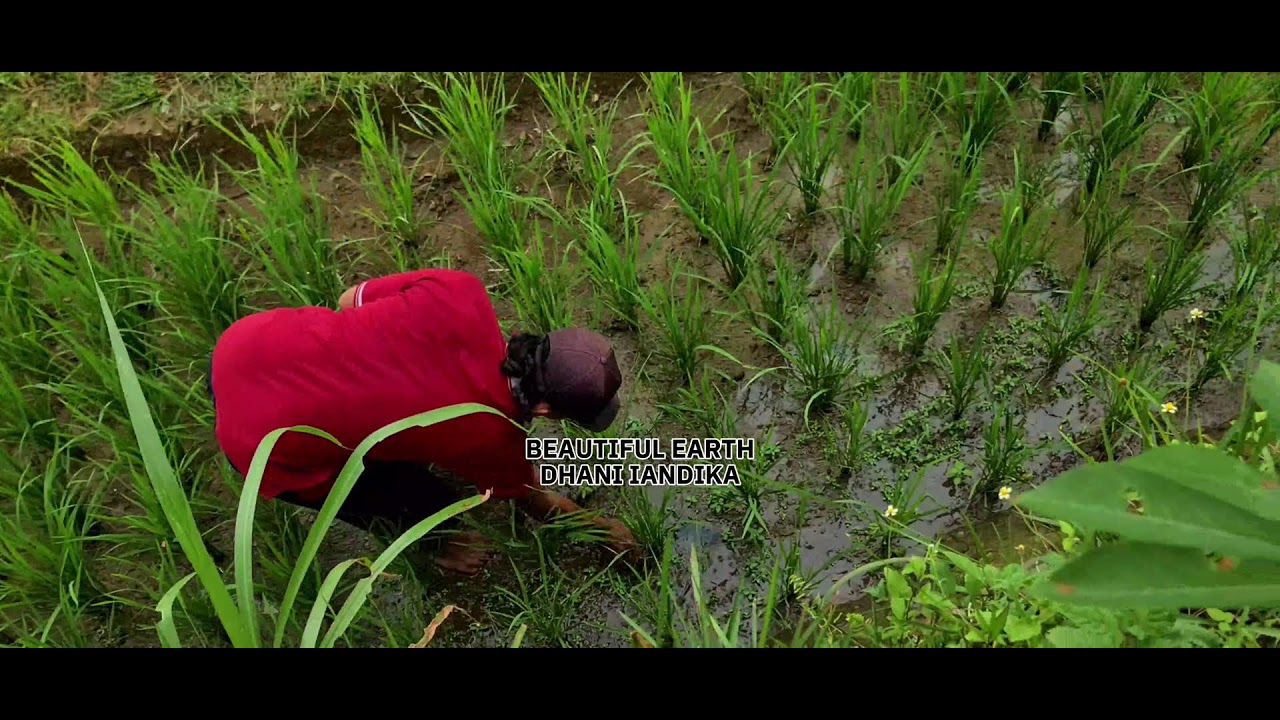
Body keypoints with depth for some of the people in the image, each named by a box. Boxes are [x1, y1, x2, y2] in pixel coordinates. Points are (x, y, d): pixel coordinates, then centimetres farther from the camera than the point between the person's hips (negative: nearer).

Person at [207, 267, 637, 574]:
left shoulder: (460, 297, -12)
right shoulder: (494, 437, -16)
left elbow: (351, 299, 3)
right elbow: (535, 501, 6)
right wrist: (604, 528, 23)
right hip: (265, 445, -5)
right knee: (432, 505, 10)